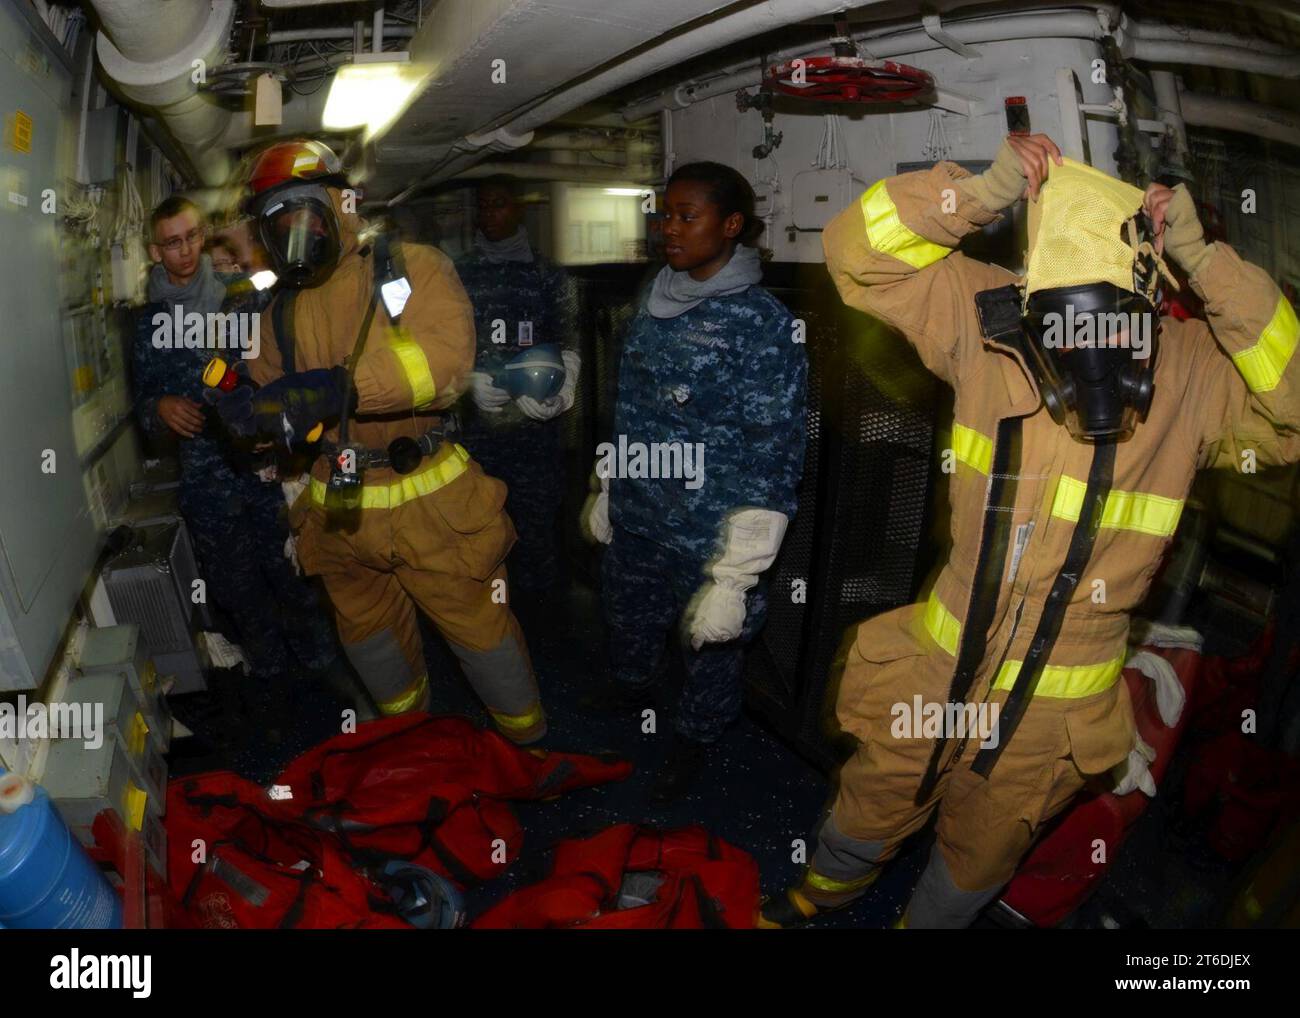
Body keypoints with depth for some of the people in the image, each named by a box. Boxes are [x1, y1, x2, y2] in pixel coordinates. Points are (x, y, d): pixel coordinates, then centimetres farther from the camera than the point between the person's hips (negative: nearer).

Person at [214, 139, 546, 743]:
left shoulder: (411, 268, -8)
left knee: (479, 626, 4)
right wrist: (249, 411, -11)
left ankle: (531, 750, 29)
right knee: (368, 636, 21)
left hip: (430, 504, -6)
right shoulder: (284, 311, 10)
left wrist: (337, 387, -34)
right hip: (340, 509, 6)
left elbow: (445, 357, -25)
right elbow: (272, 392, 14)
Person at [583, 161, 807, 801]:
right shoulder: (654, 307, 4)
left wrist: (733, 579, -22)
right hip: (634, 525, 6)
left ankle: (694, 742, 43)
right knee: (628, 627, 25)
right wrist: (606, 493, 20)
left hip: (707, 540, -6)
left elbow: (772, 460, -20)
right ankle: (626, 707, 55)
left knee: (710, 649, 14)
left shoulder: (762, 324, -18)